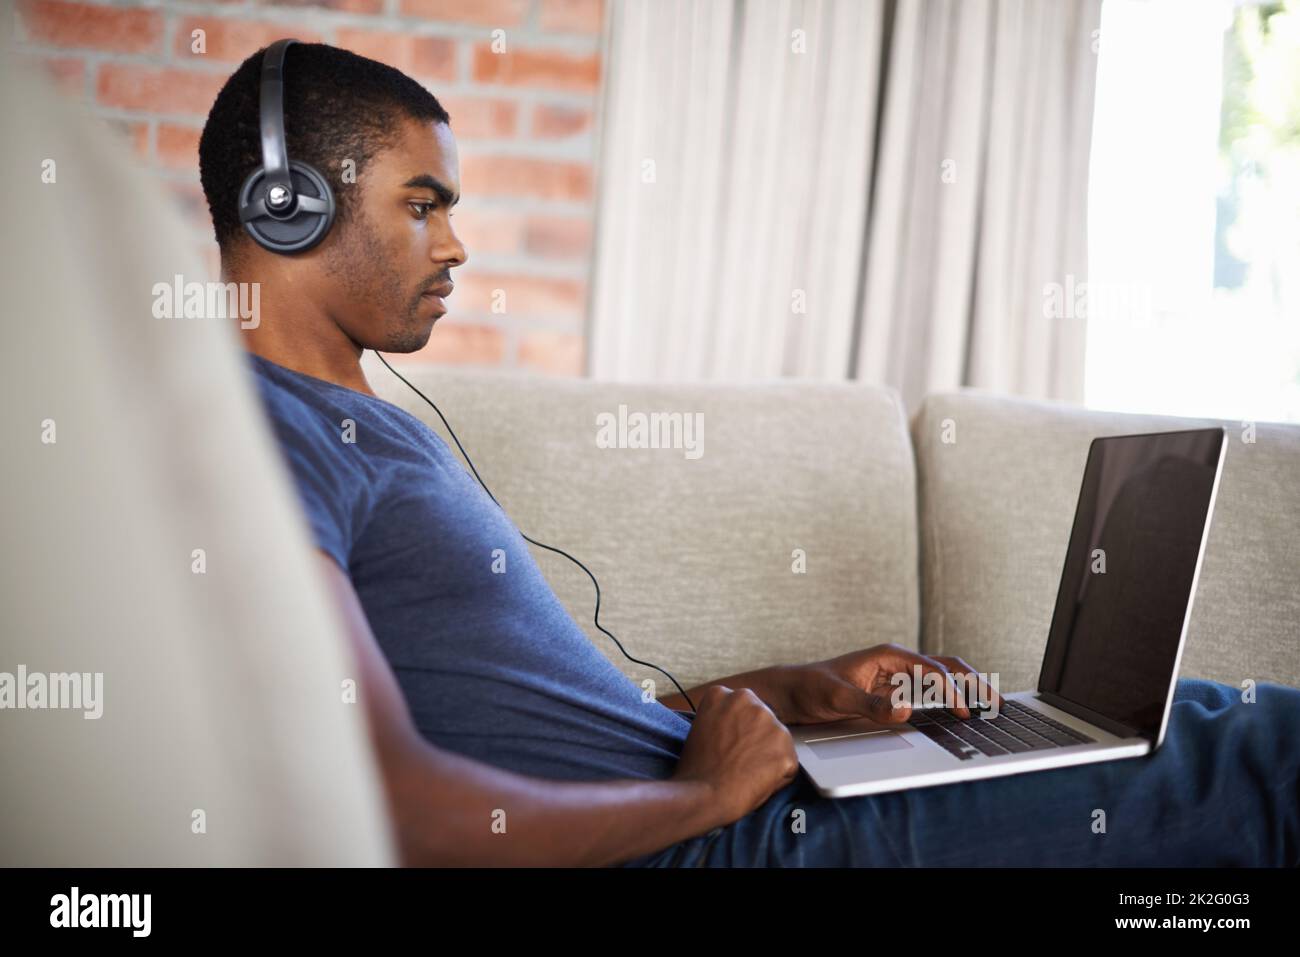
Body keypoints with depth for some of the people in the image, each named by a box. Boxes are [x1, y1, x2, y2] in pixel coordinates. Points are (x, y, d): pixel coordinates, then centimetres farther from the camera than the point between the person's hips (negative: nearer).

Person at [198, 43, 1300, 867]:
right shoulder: (256, 430, -15)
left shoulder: (379, 424, 17)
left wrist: (793, 691, 9)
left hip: (696, 798, 10)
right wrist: (705, 791, -13)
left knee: (1180, 718, 12)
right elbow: (390, 806, -27)